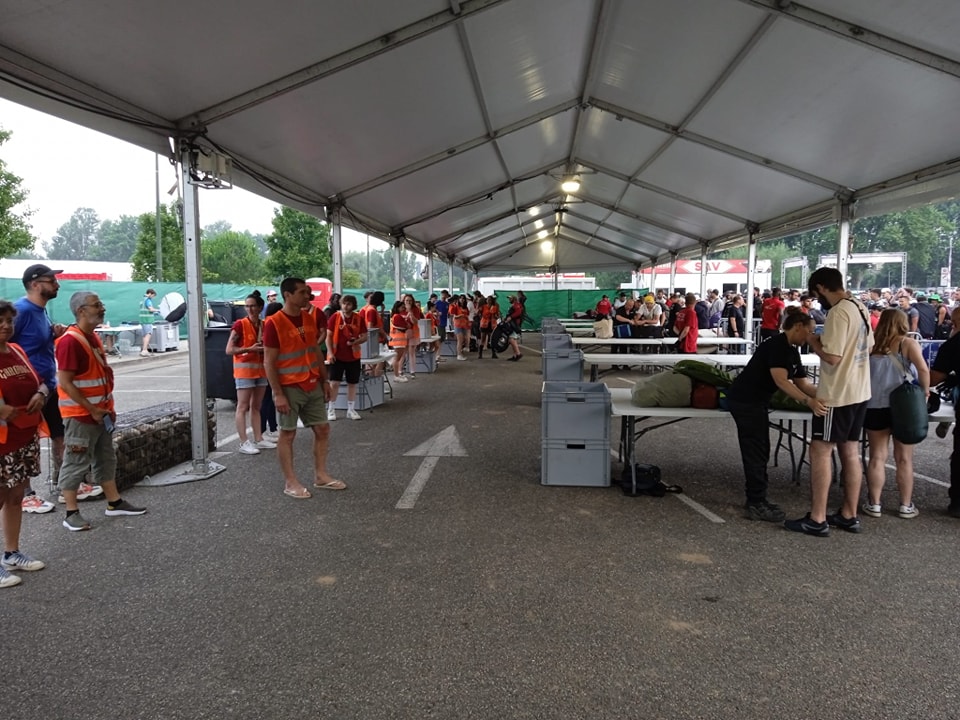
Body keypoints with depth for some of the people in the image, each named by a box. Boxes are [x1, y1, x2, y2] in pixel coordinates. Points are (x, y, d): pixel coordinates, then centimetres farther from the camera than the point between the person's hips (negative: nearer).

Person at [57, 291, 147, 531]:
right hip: (81, 415, -9)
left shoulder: (93, 337, 11)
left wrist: (107, 407, 14)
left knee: (106, 459, 16)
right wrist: (91, 409, -19)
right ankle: (71, 514, 10)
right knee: (76, 463, 0)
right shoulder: (70, 341, -19)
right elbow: (65, 382, -22)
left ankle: (114, 503, 26)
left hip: (101, 412, 10)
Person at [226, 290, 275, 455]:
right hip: (244, 369, -6)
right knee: (243, 407, -4)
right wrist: (250, 349, -21)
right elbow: (229, 350, -13)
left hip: (261, 369, 6)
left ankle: (259, 439, 18)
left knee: (256, 407, 12)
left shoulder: (265, 325, 8)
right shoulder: (240, 325, -10)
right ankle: (244, 443, -2)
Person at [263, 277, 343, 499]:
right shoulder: (273, 323, -14)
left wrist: (324, 380, 12)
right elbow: (268, 362, -14)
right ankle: (290, 483, 12)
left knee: (322, 428, 9)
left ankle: (320, 476, 21)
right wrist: (278, 394, -18)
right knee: (287, 433, 3)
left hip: (313, 386, 7)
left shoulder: (311, 318, 7)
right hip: (290, 388, -7)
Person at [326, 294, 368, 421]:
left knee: (352, 383, 9)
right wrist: (330, 353, -11)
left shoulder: (359, 318, 0)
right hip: (337, 356, -2)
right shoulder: (335, 317, -5)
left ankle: (351, 410, 19)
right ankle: (331, 410, 10)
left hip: (353, 356, 2)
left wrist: (355, 342, -17)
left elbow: (364, 337, 4)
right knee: (334, 382, -1)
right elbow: (328, 335, -3)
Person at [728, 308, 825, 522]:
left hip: (755, 401, 10)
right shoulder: (777, 345, -18)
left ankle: (756, 500, 22)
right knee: (756, 452, -5)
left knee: (759, 451, 13)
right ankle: (756, 504, 2)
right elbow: (781, 381, -30)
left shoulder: (792, 351, 12)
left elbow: (803, 384, 11)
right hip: (745, 401, -10)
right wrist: (809, 402, -38)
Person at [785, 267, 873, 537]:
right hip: (859, 391, 10)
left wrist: (815, 343, -8)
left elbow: (833, 357, -26)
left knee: (820, 451, -3)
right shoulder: (860, 308, 10)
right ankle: (849, 515, 22)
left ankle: (817, 519, 0)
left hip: (838, 394, -10)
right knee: (850, 452, 14)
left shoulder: (838, 312, -20)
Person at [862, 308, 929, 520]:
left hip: (874, 405, 2)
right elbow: (923, 369, -15)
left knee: (877, 457, 7)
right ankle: (906, 505, 15)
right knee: (904, 458, 8)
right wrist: (925, 391, -2)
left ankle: (874, 504, 10)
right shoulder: (908, 343, -1)